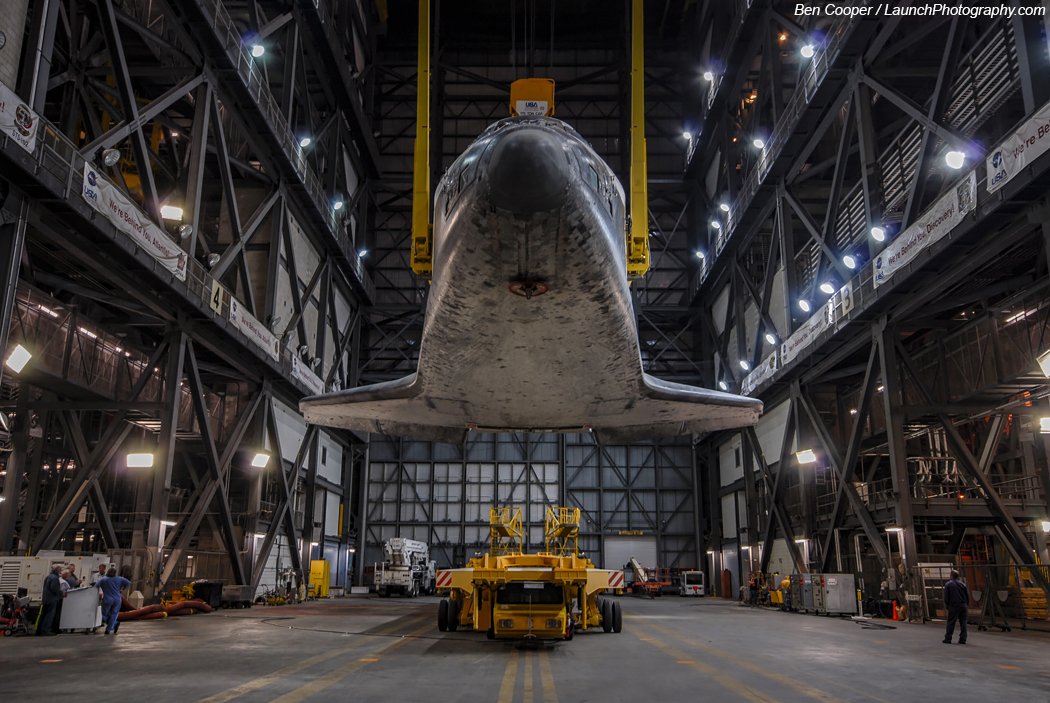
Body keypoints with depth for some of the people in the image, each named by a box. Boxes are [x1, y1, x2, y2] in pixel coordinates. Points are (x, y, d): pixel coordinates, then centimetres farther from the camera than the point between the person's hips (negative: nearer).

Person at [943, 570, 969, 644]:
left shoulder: (948, 584, -2)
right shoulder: (962, 584, 8)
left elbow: (946, 597, -3)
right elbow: (968, 596, 9)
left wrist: (947, 606, 7)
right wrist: (967, 605, 16)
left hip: (953, 606, -3)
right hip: (963, 606, 3)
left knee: (951, 622, 0)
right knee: (963, 623, 6)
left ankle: (948, 639, 0)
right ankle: (963, 639, 5)